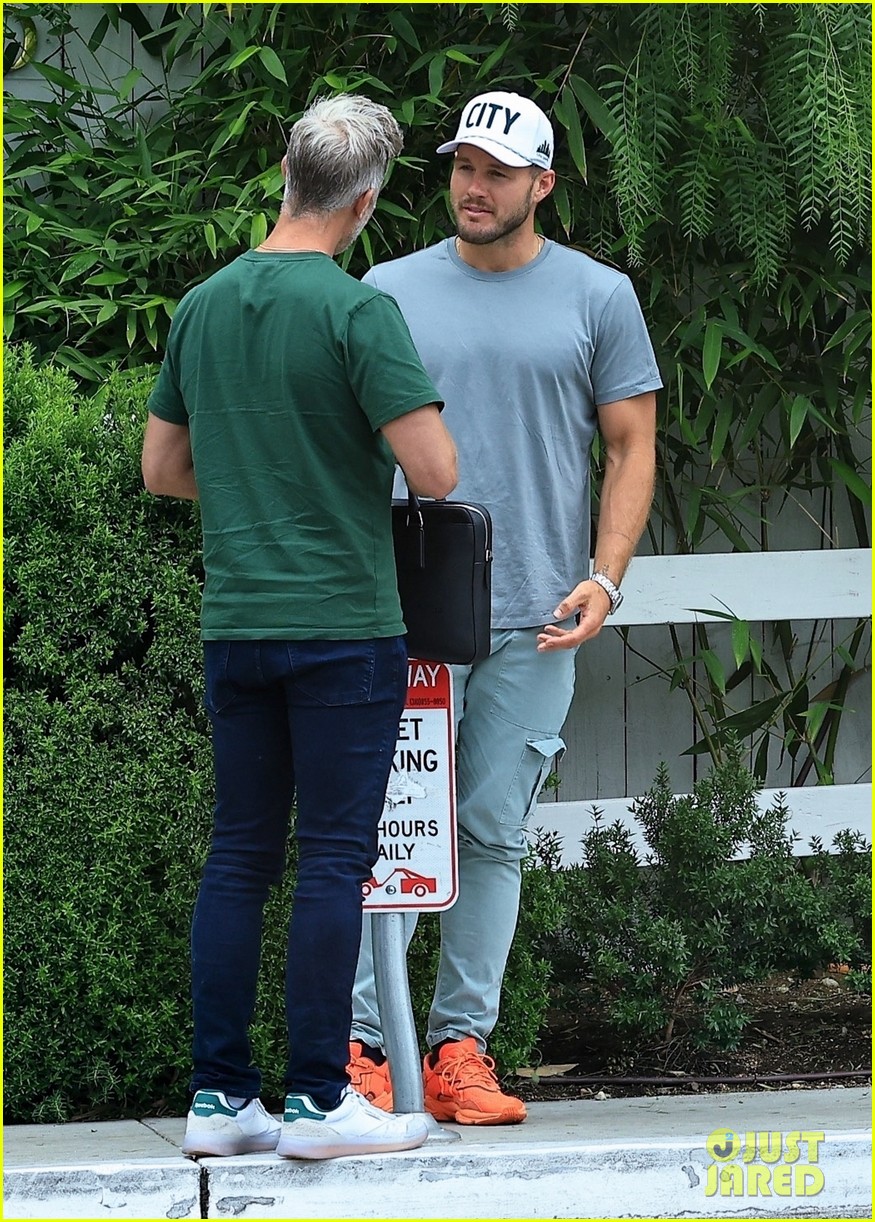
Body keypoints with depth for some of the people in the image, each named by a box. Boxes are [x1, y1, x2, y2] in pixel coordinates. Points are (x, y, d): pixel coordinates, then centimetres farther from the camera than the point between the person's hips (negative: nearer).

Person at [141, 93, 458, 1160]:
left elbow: (162, 469, 15)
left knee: (240, 852, 9)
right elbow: (435, 472, -17)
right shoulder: (357, 310, -13)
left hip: (234, 622, 6)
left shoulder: (203, 305, 7)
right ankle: (318, 1099, 0)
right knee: (333, 857, -1)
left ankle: (219, 1095, 10)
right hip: (342, 622, -6)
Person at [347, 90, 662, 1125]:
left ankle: (460, 1048, 9)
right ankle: (360, 1041, -2)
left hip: (534, 619, 1)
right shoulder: (391, 292, 8)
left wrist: (605, 575, -5)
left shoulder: (598, 298, 7)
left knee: (494, 837, 4)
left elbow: (631, 447, 8)